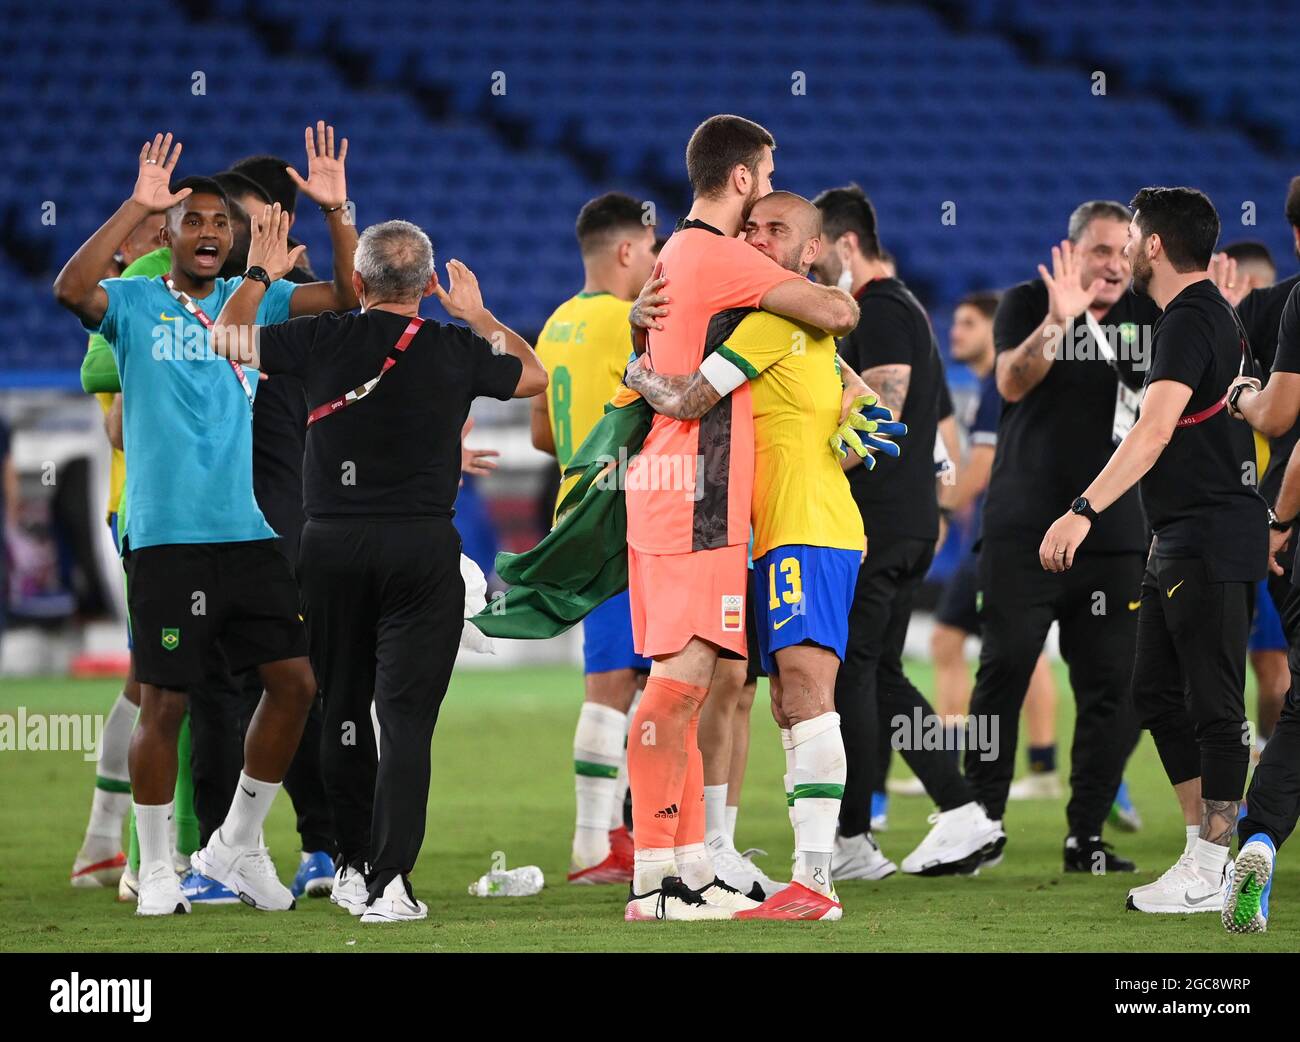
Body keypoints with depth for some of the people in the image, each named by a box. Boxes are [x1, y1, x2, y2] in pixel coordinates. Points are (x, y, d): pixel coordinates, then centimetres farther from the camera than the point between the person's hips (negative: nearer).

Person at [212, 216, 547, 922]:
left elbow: (227, 336, 12)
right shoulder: (457, 351, -1)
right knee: (405, 717, -3)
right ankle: (388, 882, -11)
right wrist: (479, 316, 30)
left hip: (331, 545, 1)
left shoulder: (322, 341, -4)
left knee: (342, 710, 14)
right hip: (422, 547, -1)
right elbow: (534, 376, 20)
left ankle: (354, 867, 21)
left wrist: (260, 271, 26)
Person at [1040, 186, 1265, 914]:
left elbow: (1155, 430, -28)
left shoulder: (1190, 322, -16)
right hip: (1183, 542, 11)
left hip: (1211, 545, -11)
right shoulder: (1215, 315, 16)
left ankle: (1210, 873, -6)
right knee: (1158, 693, 13)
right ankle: (1205, 848, 16)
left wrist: (1084, 512, -33)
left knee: (1213, 705, -7)